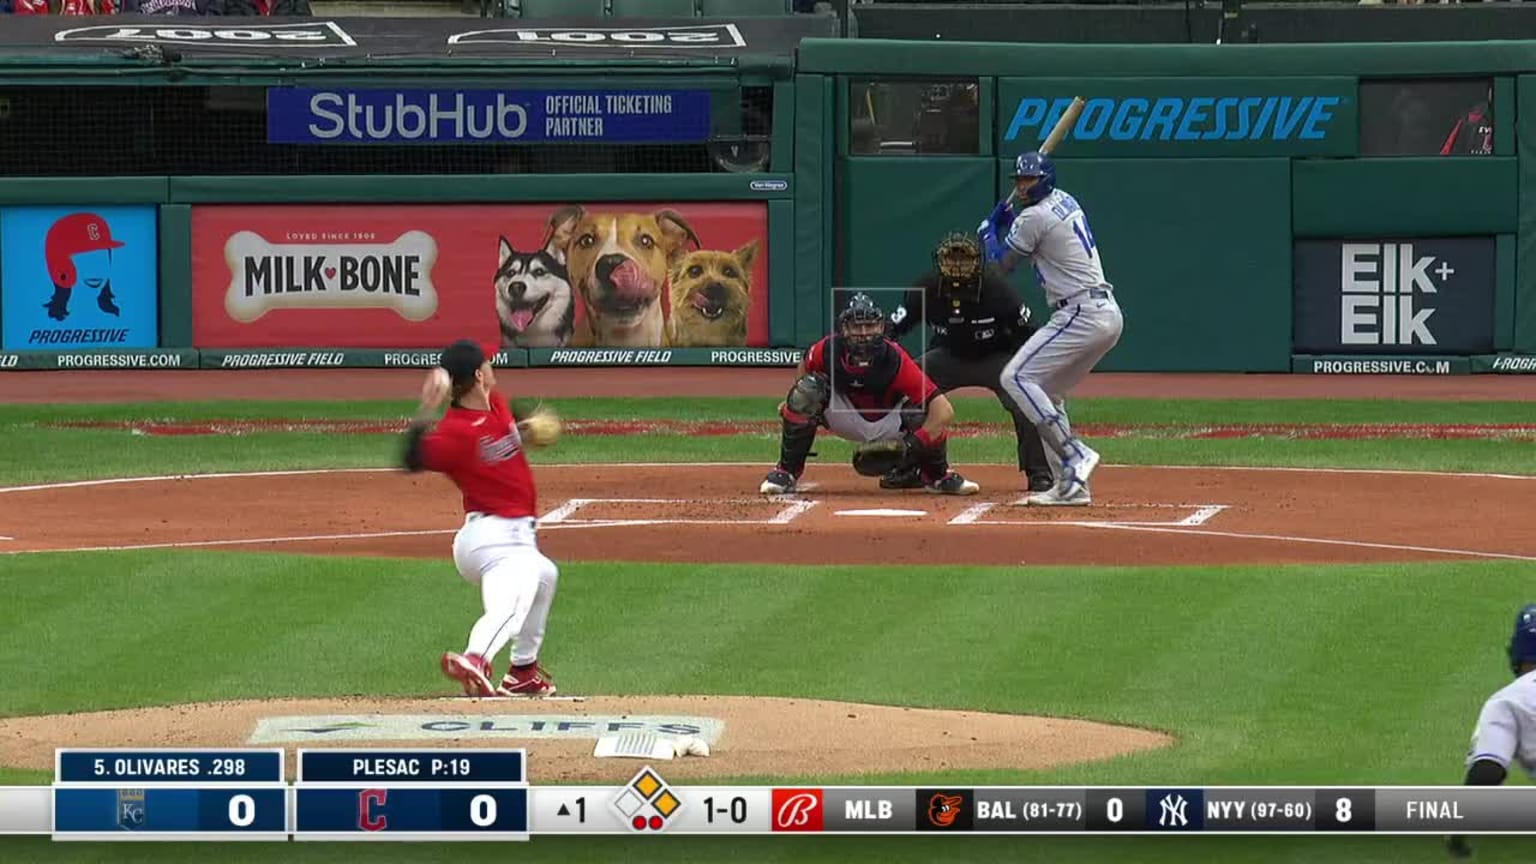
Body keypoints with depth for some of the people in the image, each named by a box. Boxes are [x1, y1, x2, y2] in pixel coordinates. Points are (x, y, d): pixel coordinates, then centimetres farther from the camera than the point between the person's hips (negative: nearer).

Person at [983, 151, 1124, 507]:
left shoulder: (1035, 217, -11)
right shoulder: (1064, 200, 17)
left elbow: (1000, 266, 0)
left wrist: (988, 232, 18)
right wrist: (1007, 221, 21)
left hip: (1080, 315, -10)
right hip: (1109, 314, 10)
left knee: (1016, 378, -12)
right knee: (1048, 392, 17)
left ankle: (1074, 455, -22)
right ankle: (1070, 486, 9)